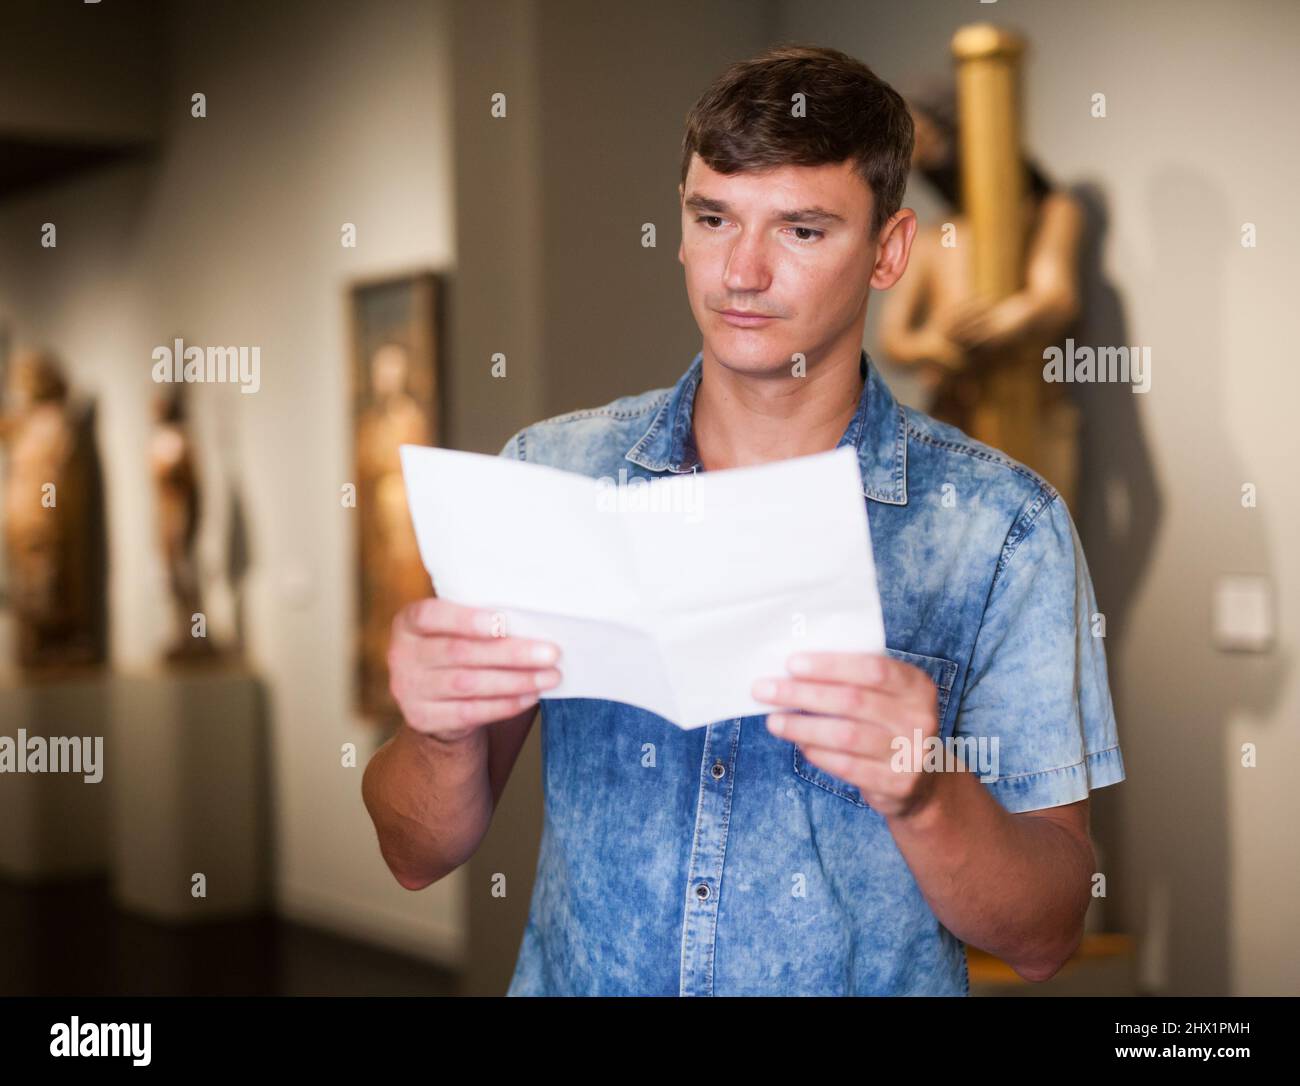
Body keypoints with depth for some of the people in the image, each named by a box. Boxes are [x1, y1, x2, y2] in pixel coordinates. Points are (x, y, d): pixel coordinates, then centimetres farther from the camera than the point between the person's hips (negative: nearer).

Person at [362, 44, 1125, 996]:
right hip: (572, 977, 3)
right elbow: (419, 856, 3)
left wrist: (923, 794, -22)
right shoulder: (550, 473, 3)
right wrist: (442, 734, -17)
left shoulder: (1002, 530, -3)